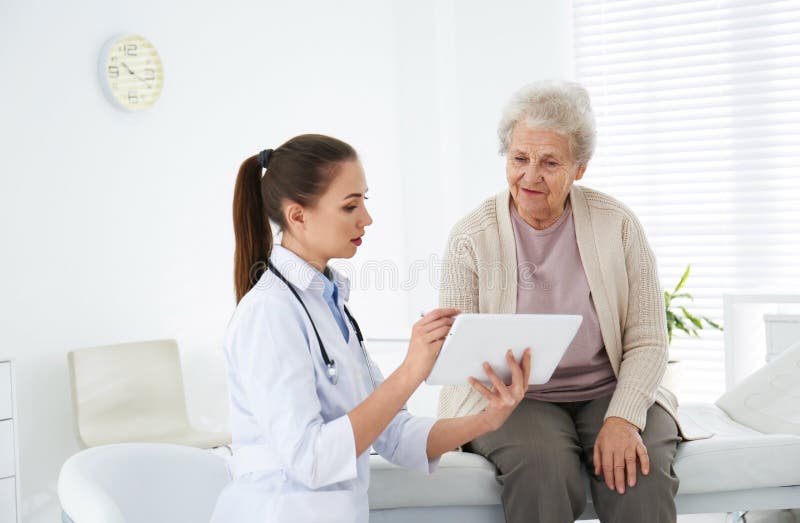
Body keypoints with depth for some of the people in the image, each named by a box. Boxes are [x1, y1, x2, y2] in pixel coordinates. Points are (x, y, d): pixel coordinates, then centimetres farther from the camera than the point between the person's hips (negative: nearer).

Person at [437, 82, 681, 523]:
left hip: (609, 392, 1)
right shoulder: (471, 237, -1)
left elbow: (647, 341, -1)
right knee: (543, 468, -33)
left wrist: (623, 418, -17)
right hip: (515, 399, -1)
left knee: (639, 472, -29)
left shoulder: (617, 224, 2)